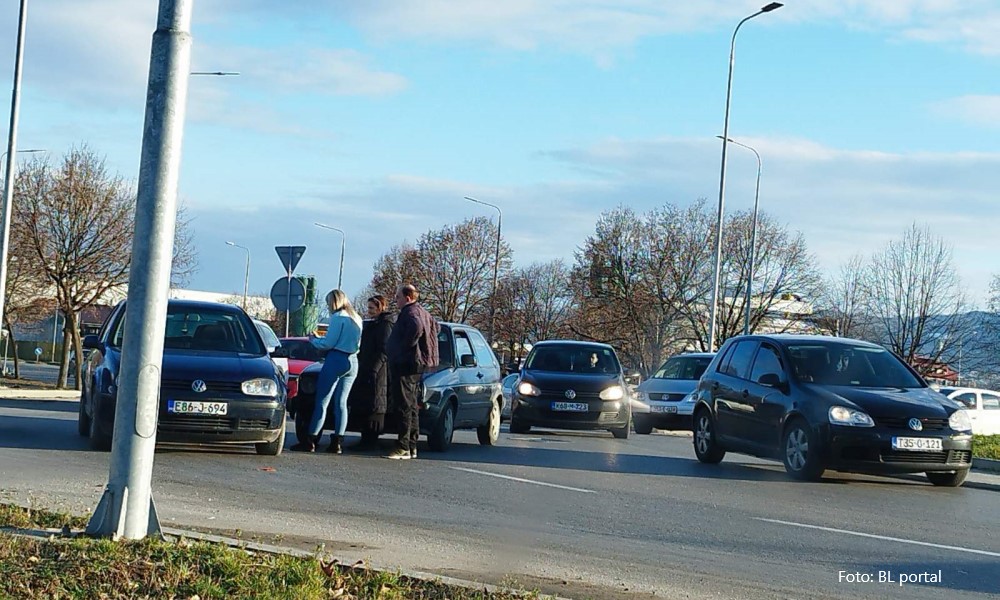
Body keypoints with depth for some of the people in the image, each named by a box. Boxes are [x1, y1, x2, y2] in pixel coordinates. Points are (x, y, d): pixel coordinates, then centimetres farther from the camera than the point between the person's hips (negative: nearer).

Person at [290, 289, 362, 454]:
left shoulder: (338, 317, -8)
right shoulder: (356, 319, 16)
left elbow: (329, 343, -12)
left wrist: (313, 340, 6)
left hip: (336, 360, -8)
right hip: (353, 362, 8)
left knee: (321, 402, -5)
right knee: (341, 403, 8)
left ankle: (310, 441, -7)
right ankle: (336, 443, 3)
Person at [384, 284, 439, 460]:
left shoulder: (410, 312, -13)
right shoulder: (422, 312, 18)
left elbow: (416, 328, -33)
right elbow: (436, 327, 32)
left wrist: (405, 346, -22)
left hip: (405, 365, -11)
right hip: (417, 365, 11)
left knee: (404, 407, -11)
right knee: (412, 407, 13)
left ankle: (404, 448, -14)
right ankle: (412, 447, 16)